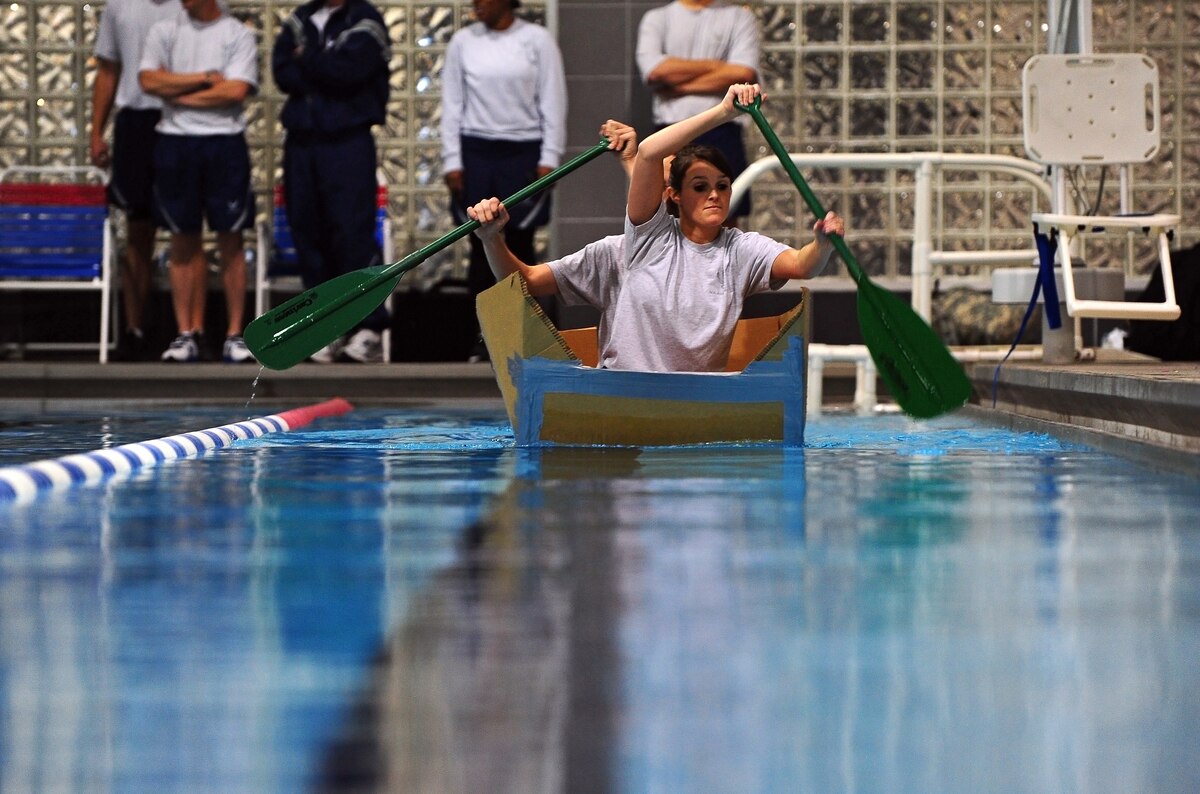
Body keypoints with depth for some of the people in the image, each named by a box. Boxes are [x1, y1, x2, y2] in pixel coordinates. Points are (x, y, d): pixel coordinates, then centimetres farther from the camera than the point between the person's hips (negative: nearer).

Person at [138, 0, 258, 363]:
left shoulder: (238, 35, 1)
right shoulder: (164, 32, 8)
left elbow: (236, 90, -10)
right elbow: (149, 80, -4)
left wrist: (177, 92, -6)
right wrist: (205, 78, -7)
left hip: (225, 142, -2)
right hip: (175, 142, 2)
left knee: (230, 239, -1)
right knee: (183, 241, 5)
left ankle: (234, 334, 3)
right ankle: (187, 333, 9)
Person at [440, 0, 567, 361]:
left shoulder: (537, 39, 0)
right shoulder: (463, 41, 5)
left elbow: (553, 101, 0)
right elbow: (452, 104, 7)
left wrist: (549, 158, -5)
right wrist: (452, 161, 2)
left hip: (524, 152, -2)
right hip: (477, 151, 2)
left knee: (519, 244, 0)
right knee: (482, 246, 2)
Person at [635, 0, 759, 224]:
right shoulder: (656, 19, 12)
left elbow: (744, 74, -8)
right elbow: (654, 70, -6)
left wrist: (678, 86, -5)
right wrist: (715, 65, -3)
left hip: (722, 132, 0)